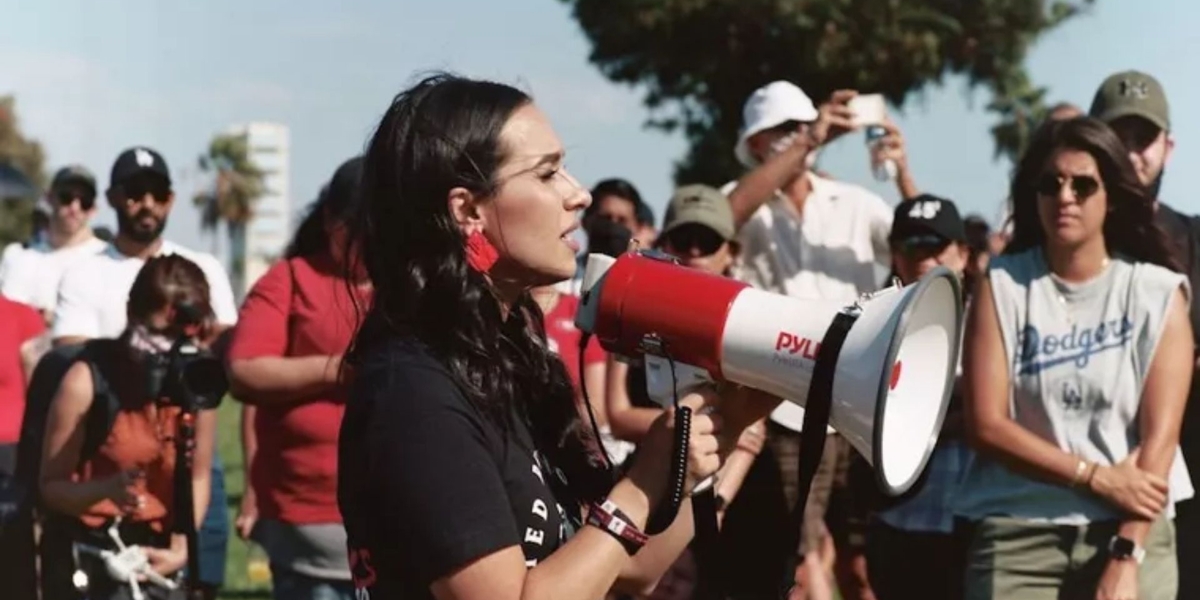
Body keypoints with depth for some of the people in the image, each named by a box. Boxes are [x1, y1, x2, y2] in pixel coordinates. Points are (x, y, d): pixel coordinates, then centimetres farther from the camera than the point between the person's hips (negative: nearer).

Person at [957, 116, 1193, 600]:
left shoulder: (1158, 292, 1)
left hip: (1130, 530, 0)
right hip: (1016, 530, 0)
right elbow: (986, 424, -4)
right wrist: (1097, 477, -13)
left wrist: (1126, 558, -14)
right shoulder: (1002, 285, 2)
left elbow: (1160, 435, -6)